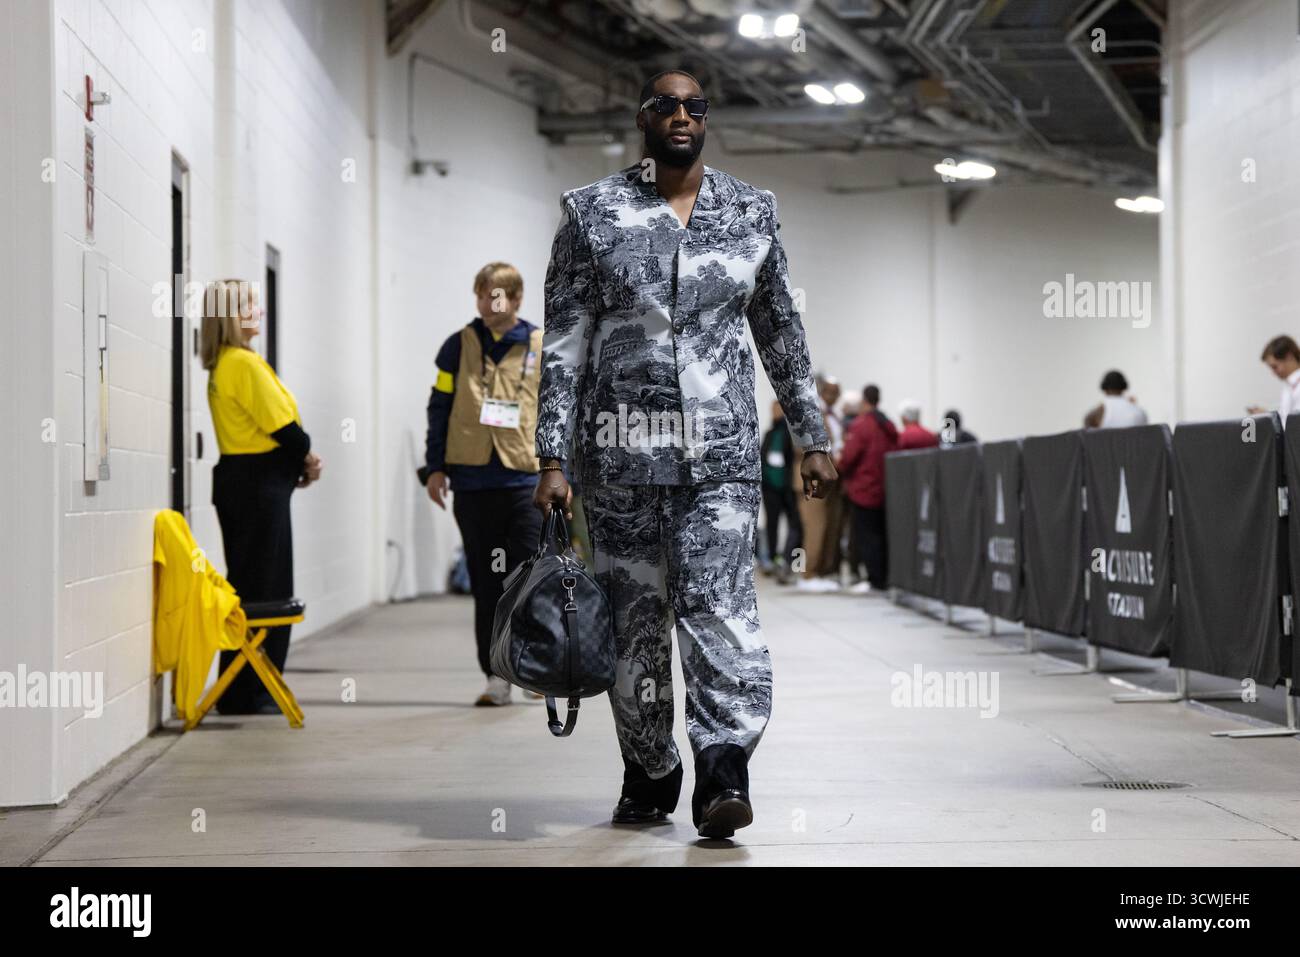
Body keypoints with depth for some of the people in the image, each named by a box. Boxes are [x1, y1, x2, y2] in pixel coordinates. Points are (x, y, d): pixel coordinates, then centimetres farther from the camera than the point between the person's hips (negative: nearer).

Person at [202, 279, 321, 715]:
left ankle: (239, 691, 18)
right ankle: (250, 694, -1)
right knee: (266, 591, -5)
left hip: (237, 479, 10)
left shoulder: (220, 366, 14)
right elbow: (282, 424, -15)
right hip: (259, 483, -10)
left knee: (247, 587, 13)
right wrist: (308, 460, 2)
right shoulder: (245, 363, -16)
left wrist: (300, 461, 3)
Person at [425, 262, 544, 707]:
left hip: (527, 480, -1)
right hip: (471, 482, 1)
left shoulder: (541, 348, 4)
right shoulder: (458, 346, 6)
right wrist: (435, 467, 3)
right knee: (486, 583, 6)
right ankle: (497, 675, 12)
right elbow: (440, 408, 8)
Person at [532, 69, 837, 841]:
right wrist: (552, 457, -5)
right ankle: (649, 775, 18)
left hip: (722, 449, 0)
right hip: (621, 448, 0)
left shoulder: (752, 212, 10)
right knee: (635, 614, 5)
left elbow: (782, 333, 16)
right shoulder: (593, 214, 4)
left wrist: (812, 437, 14)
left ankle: (724, 773, -21)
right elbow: (564, 343, 1)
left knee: (719, 600, -14)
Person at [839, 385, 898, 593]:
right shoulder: (889, 426, 8)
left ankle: (874, 580, -6)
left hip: (864, 489, -7)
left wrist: (839, 470, 2)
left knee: (865, 535, -2)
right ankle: (885, 578, 15)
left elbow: (849, 456, -16)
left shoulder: (861, 425, -14)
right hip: (885, 489, 7)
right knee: (882, 533, 13)